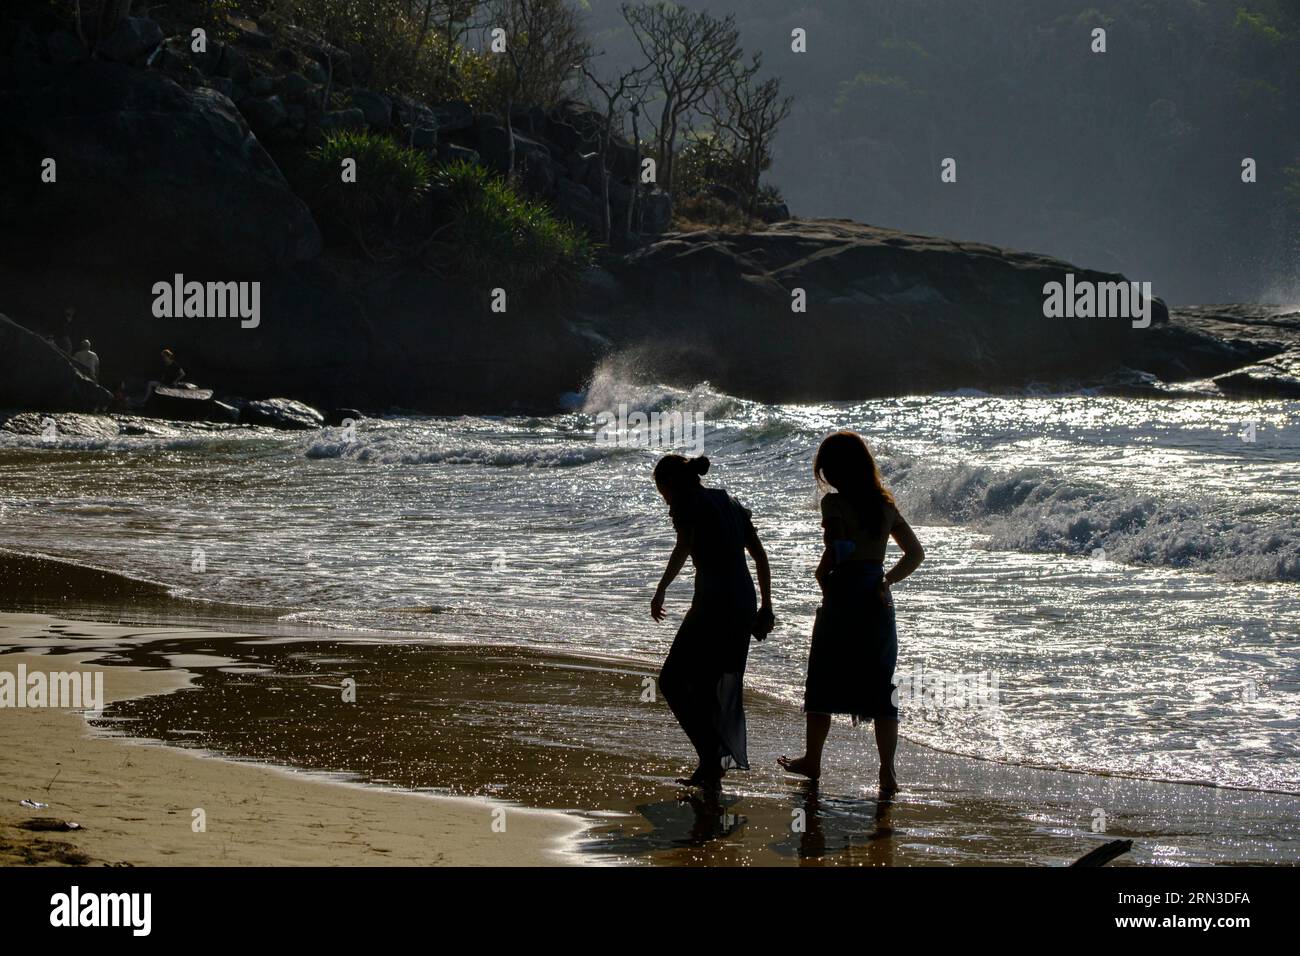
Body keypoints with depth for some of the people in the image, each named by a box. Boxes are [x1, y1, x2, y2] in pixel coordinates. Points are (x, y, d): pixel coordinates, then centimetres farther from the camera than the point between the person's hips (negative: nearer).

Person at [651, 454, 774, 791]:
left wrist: (661, 590, -24)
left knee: (673, 681, 2)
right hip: (744, 606, 8)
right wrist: (766, 608, 20)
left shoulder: (686, 504, -4)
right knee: (710, 686, 17)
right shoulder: (729, 502, 19)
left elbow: (684, 546, -24)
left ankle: (713, 754, -8)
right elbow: (760, 556, 17)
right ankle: (711, 769, 20)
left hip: (712, 605, -8)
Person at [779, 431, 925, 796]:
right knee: (881, 687, 6)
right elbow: (916, 553, 10)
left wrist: (823, 575, -4)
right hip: (878, 602, 5)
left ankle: (812, 760, 22)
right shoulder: (885, 505, 9)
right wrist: (887, 580, 9)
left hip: (843, 599, -5)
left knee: (822, 683, 11)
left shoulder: (835, 503, -8)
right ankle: (888, 772, -1)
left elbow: (836, 549, -20)